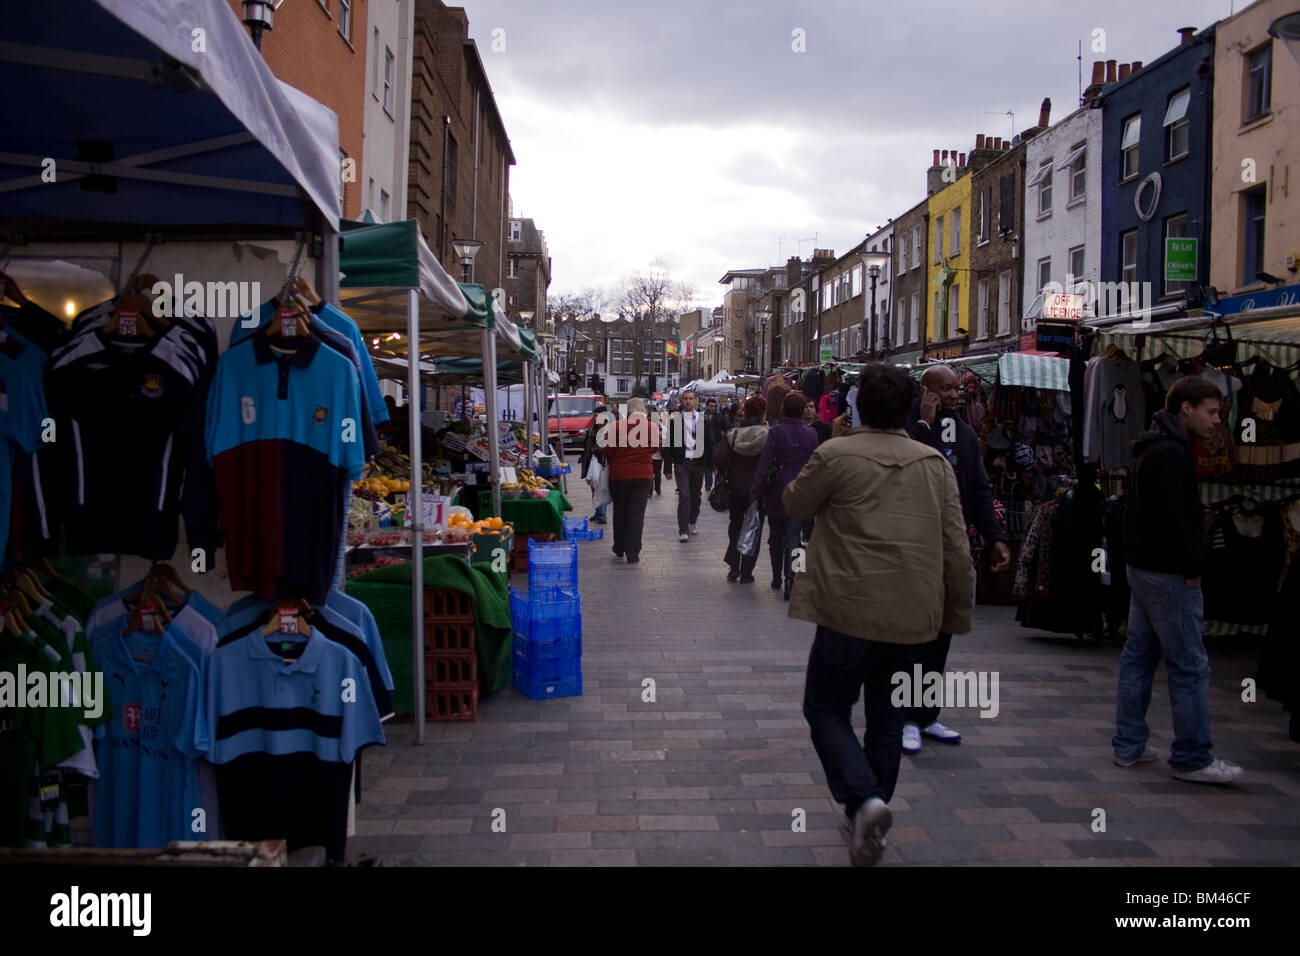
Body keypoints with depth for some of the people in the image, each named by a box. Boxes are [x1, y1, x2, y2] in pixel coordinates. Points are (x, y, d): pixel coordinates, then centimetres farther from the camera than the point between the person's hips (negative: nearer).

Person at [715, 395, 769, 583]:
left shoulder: (732, 435, -4)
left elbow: (719, 458, -14)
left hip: (735, 489, 2)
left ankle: (733, 566, 12)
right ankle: (746, 573, 10)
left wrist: (725, 475, 1)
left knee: (735, 525, 19)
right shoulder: (768, 436, -10)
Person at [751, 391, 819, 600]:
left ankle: (776, 579, 28)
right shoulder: (811, 434, -2)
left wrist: (755, 491, -9)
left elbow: (764, 463, -12)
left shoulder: (776, 431, -9)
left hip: (776, 492, -1)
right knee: (793, 538, 2)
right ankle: (790, 581, -10)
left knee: (776, 537, 15)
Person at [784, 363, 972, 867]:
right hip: (911, 615, 5)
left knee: (827, 708, 9)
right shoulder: (935, 463, 2)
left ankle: (862, 798, -13)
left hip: (851, 609, -4)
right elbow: (957, 548, 3)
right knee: (886, 715, 19)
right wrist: (958, 612, 12)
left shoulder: (836, 455, -11)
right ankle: (867, 821, 26)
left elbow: (794, 504, 6)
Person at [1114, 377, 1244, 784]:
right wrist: (1191, 566, -15)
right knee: (1190, 666, -3)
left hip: (1144, 568, 11)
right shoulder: (1172, 452, -17)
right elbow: (1171, 518, -24)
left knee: (1138, 657, 12)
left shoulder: (1154, 448, 15)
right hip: (1169, 575, -10)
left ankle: (1128, 746, 19)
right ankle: (1193, 758, 4)